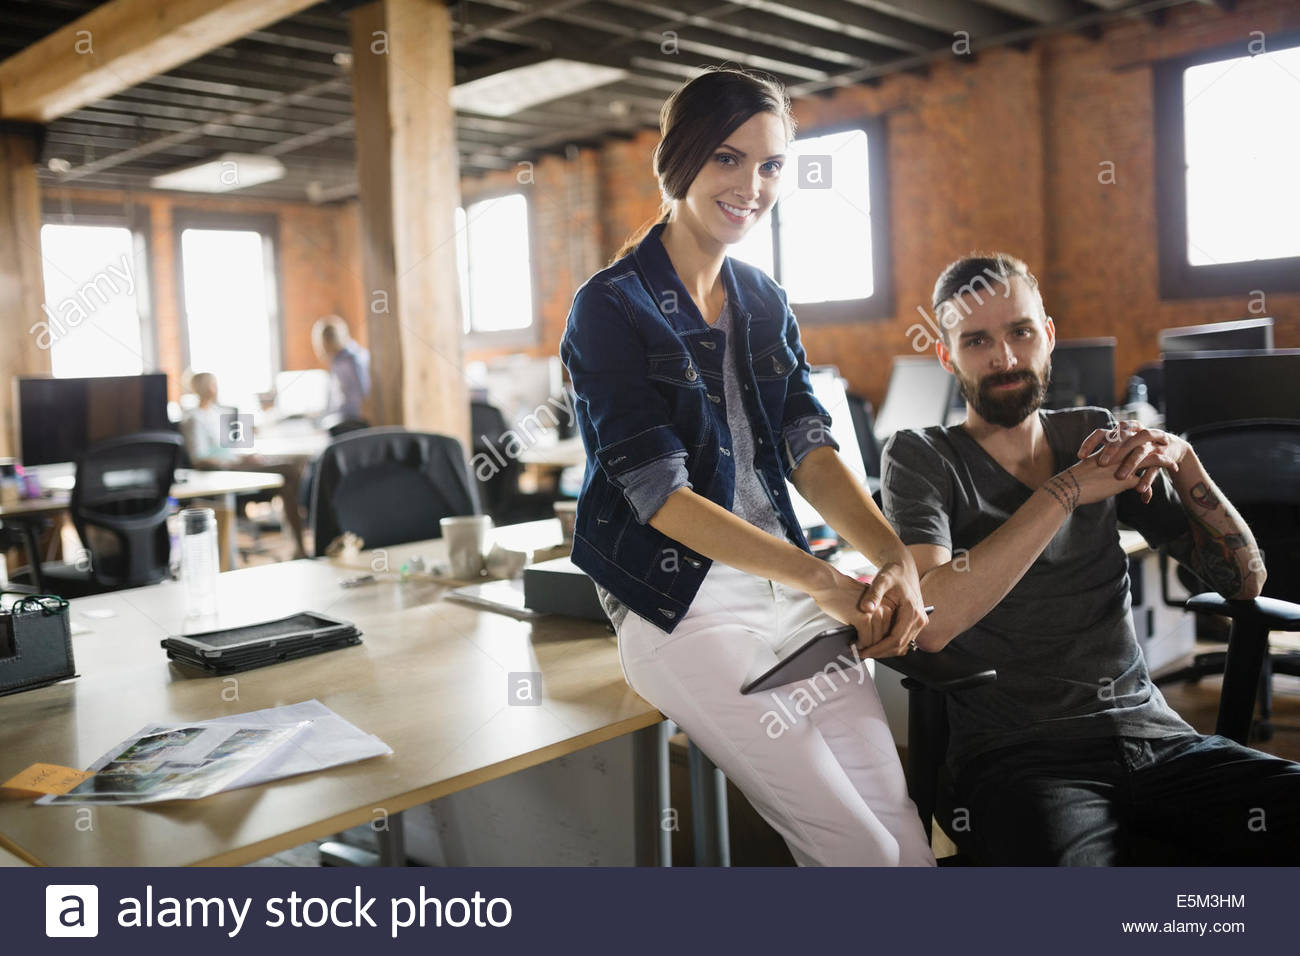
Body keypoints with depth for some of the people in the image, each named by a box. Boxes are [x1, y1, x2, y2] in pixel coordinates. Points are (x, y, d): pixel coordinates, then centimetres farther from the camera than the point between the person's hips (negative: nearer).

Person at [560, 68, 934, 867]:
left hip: (790, 589, 6)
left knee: (911, 841, -1)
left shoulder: (765, 302, 13)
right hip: (680, 604, -6)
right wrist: (822, 580, -19)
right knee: (857, 847, -9)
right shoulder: (612, 309, -8)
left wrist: (893, 556, -14)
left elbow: (810, 446, 4)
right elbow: (659, 493, -14)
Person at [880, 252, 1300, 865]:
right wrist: (1068, 490, -15)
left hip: (1156, 738, 5)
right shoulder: (921, 458, 1)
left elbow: (1242, 578, 13)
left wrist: (1181, 460, -4)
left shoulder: (1096, 436, 14)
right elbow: (931, 623, -18)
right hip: (1018, 759, -4)